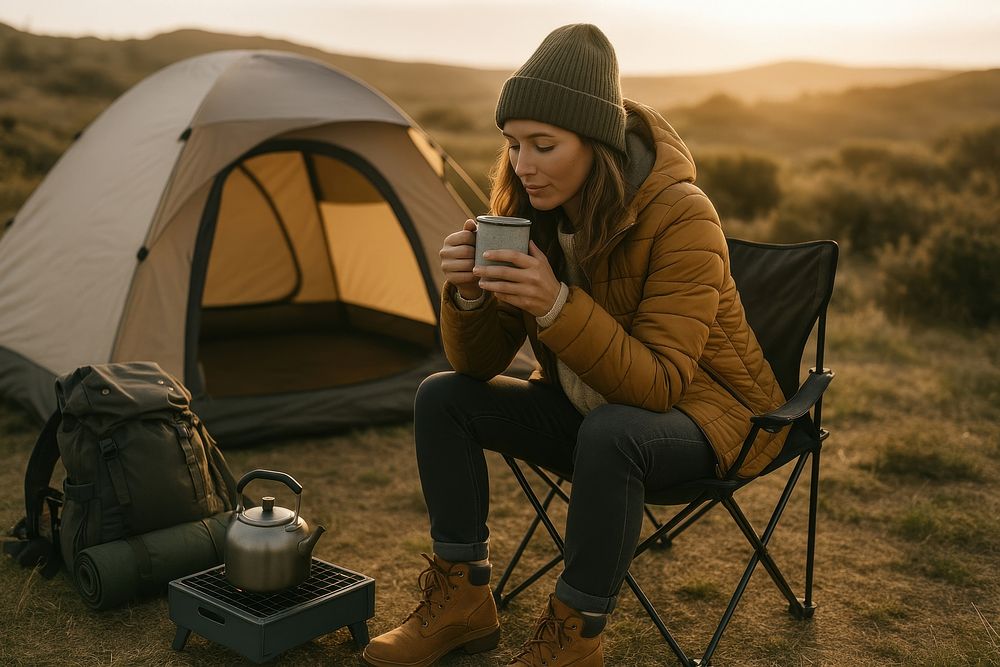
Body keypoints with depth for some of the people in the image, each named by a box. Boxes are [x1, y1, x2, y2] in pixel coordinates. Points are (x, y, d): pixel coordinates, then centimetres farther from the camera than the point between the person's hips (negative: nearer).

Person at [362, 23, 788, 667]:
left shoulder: (681, 217, -26)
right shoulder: (528, 214, -8)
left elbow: (658, 383, -29)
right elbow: (477, 365, -5)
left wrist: (558, 306, -41)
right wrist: (470, 293, -26)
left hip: (701, 408, -6)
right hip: (589, 407, 6)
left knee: (609, 433, -38)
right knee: (443, 398, -6)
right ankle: (462, 599, 3)